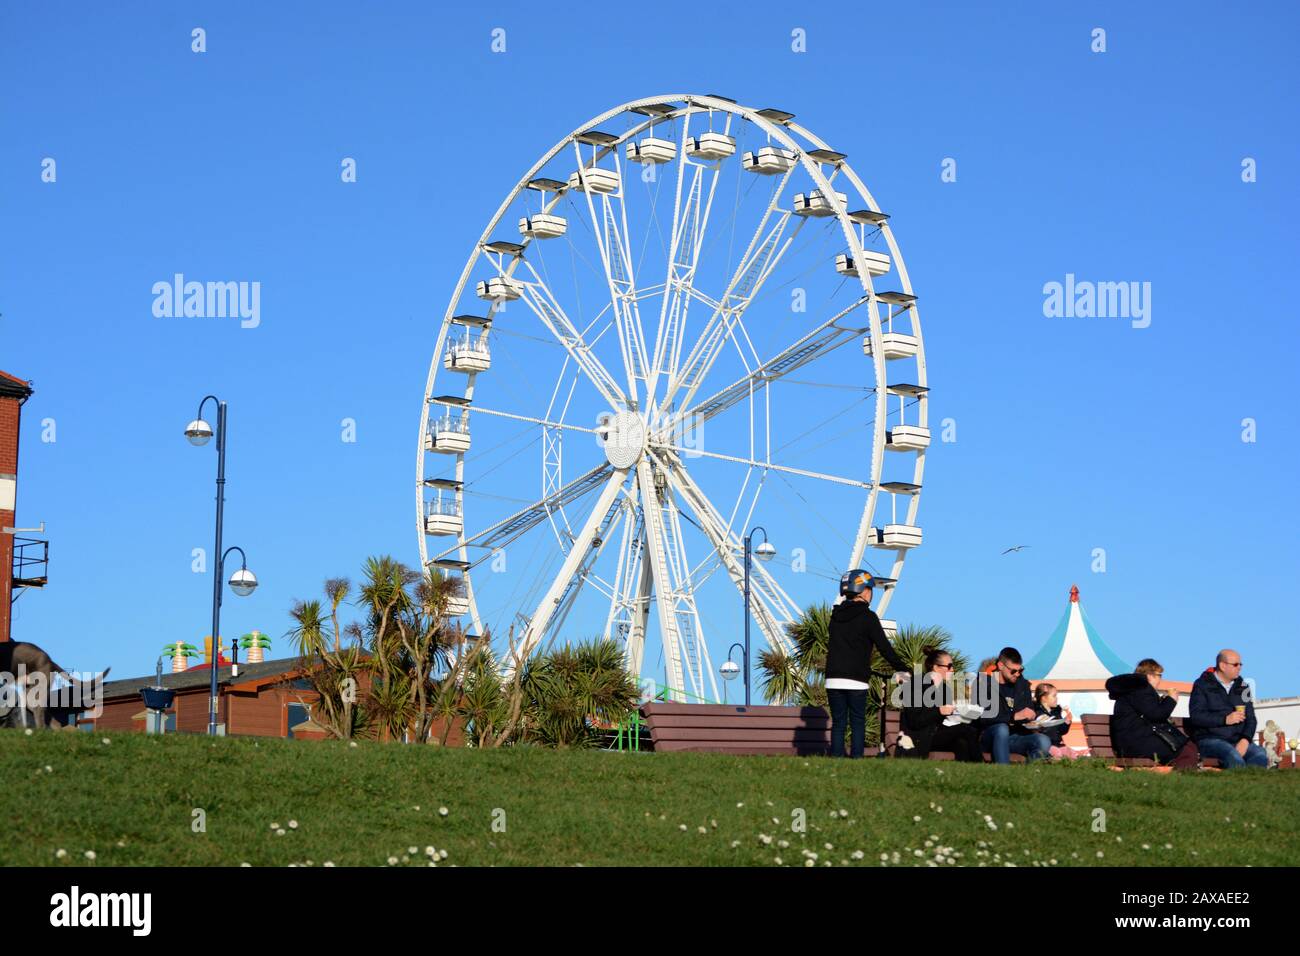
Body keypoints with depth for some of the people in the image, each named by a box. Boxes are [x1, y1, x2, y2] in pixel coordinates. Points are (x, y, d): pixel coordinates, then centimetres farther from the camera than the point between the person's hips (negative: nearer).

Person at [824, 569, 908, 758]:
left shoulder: (836, 614, 12)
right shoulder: (867, 616, -6)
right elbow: (884, 648, -6)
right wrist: (903, 670, 5)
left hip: (833, 678, 4)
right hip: (856, 680, -4)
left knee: (837, 723, 7)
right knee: (858, 723, 3)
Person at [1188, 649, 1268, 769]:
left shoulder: (1241, 686, 20)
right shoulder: (1202, 685, 5)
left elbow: (1250, 718, 14)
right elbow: (1195, 716, -8)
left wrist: (1245, 740, -7)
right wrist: (1225, 719, -15)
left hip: (1238, 740, 4)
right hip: (1210, 739, -4)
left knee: (1260, 756, -27)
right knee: (1235, 759, -35)